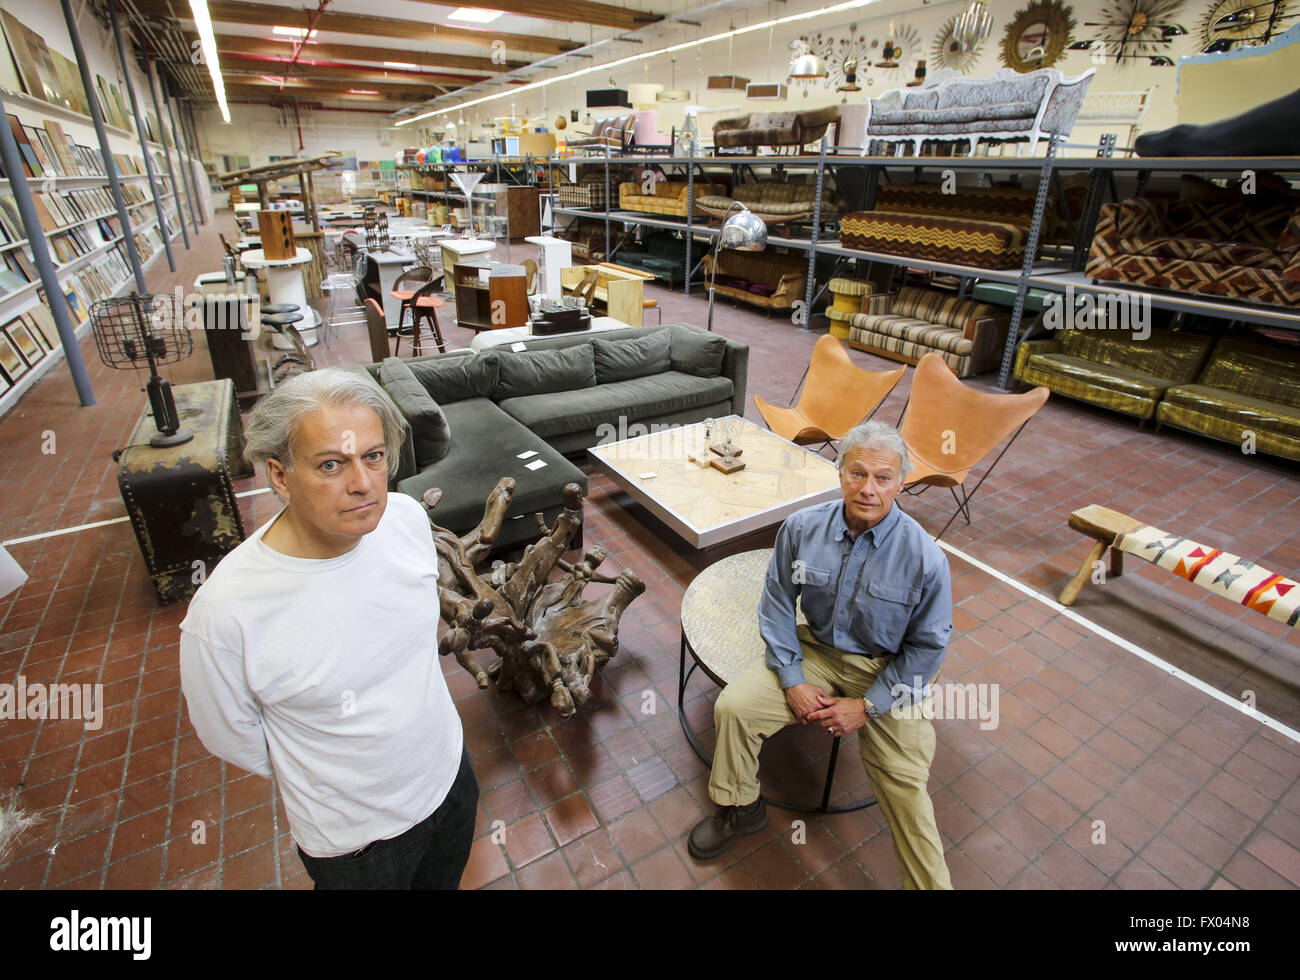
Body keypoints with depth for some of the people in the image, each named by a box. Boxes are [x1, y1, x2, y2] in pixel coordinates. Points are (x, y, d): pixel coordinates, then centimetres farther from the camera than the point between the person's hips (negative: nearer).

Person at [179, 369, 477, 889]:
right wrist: (326, 785, 0)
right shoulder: (222, 612, -33)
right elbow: (232, 738, -14)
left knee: (444, 881, 31)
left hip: (451, 771, 4)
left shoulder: (407, 517, -18)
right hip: (355, 837, -4)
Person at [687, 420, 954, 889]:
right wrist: (793, 681, -8)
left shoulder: (925, 558, -20)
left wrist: (868, 705, -11)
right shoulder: (801, 528, -14)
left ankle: (930, 882, 19)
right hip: (815, 651, 2)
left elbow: (929, 645, -9)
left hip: (888, 672, -2)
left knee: (904, 784, -10)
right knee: (733, 707, -12)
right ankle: (739, 809, 15)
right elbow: (777, 605, -3)